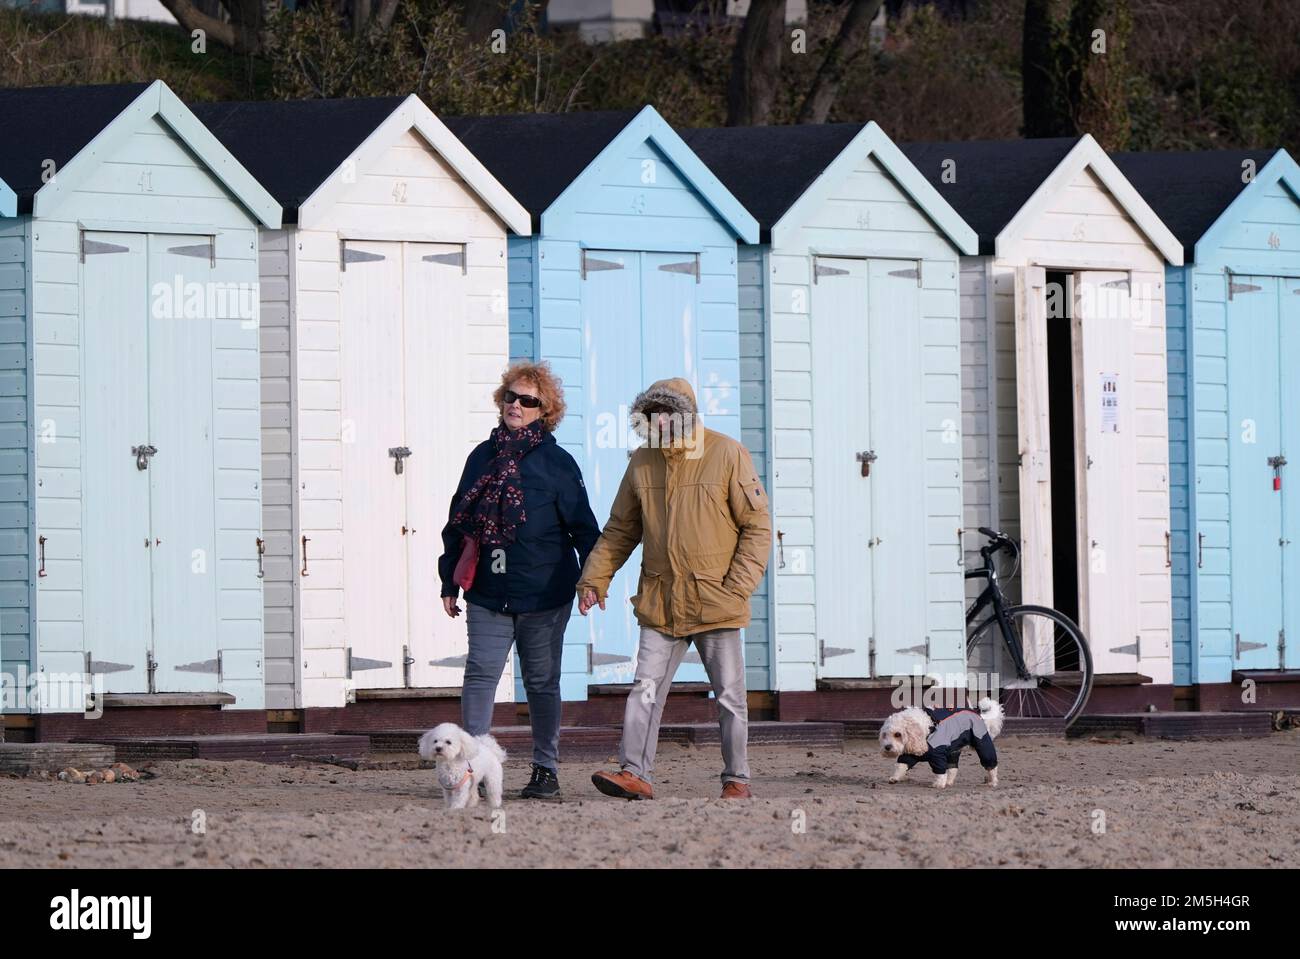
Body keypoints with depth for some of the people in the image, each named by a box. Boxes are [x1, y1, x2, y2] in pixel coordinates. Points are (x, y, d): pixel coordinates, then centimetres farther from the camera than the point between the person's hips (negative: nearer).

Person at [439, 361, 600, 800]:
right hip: (488, 594, 3)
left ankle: (546, 770, 14)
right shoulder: (482, 457, 11)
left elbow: (582, 526, 1)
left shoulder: (556, 462, -1)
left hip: (542, 594, -3)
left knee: (542, 682, 7)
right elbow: (457, 522, 15)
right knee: (480, 676, -8)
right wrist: (449, 581, 13)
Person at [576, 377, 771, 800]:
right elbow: (620, 530, 15)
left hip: (716, 603, -4)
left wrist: (738, 587, -12)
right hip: (660, 602, 4)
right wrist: (595, 578, 5)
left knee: (729, 695, 3)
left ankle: (736, 778, 12)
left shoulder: (727, 455, -5)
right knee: (645, 690, -2)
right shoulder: (643, 463, 7)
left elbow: (757, 525, -4)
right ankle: (634, 773, -2)